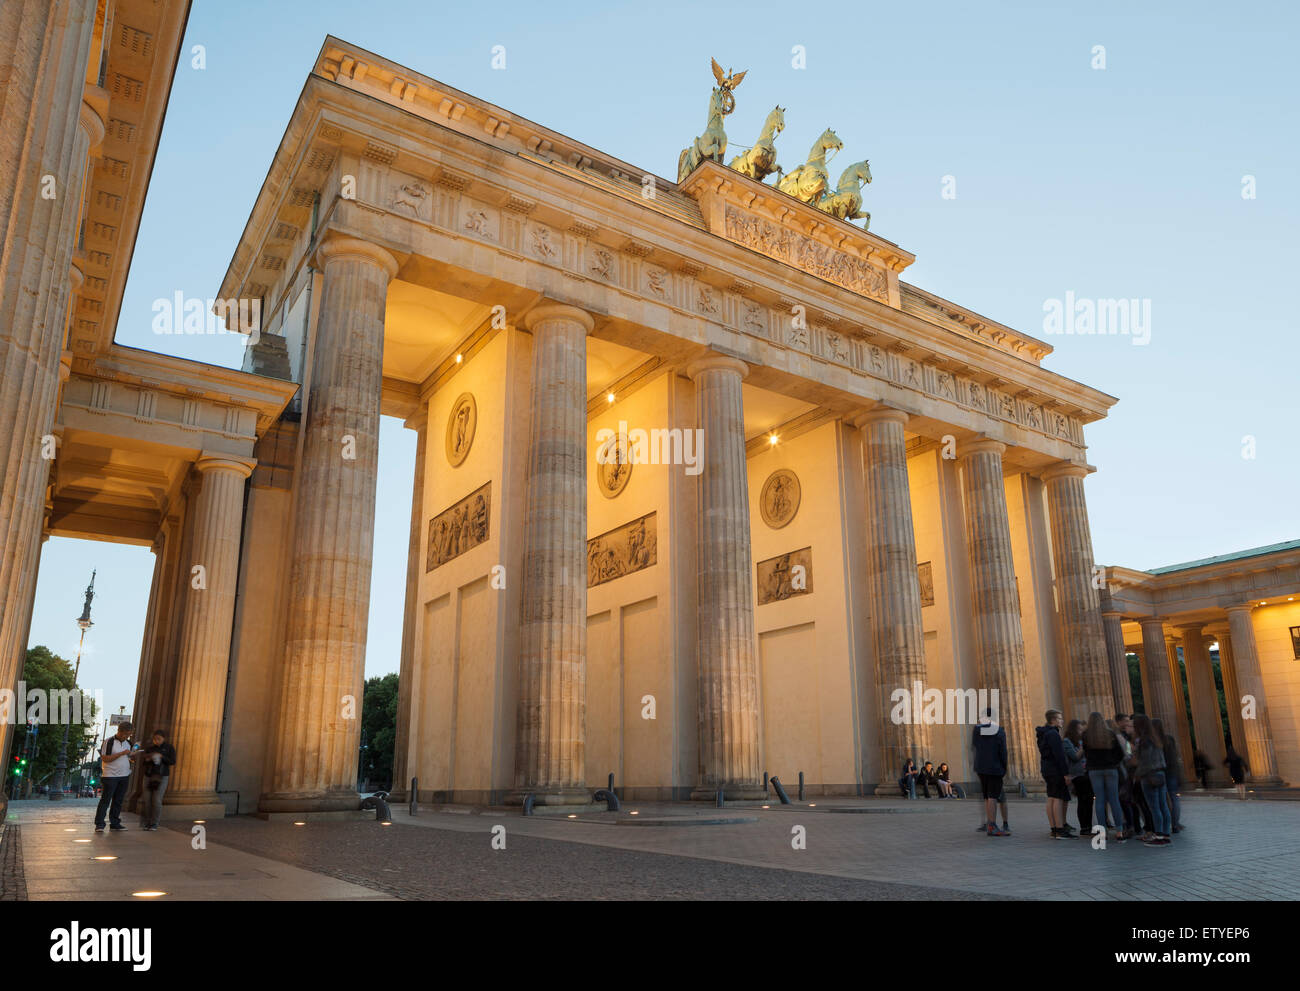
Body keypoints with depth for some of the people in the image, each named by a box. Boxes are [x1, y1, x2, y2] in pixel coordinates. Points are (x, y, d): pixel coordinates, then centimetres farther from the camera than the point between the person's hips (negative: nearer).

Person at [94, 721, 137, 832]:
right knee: (105, 800, -6)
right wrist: (121, 753, -20)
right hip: (110, 776, -6)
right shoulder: (109, 742, -8)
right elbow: (104, 758, -14)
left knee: (118, 801, 9)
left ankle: (114, 823, 14)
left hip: (124, 776, 6)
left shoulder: (128, 743, 12)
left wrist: (136, 753, -5)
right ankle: (99, 824, -1)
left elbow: (133, 758, 18)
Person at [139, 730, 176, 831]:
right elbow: (142, 761, 4)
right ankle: (148, 822, 14)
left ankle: (154, 823, 2)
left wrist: (161, 756, -24)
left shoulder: (169, 748, -2)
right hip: (149, 776, 3)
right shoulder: (149, 748, 6)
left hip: (162, 777, -3)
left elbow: (172, 762, -10)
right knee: (147, 800, 1)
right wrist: (147, 759, -19)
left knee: (157, 800, -8)